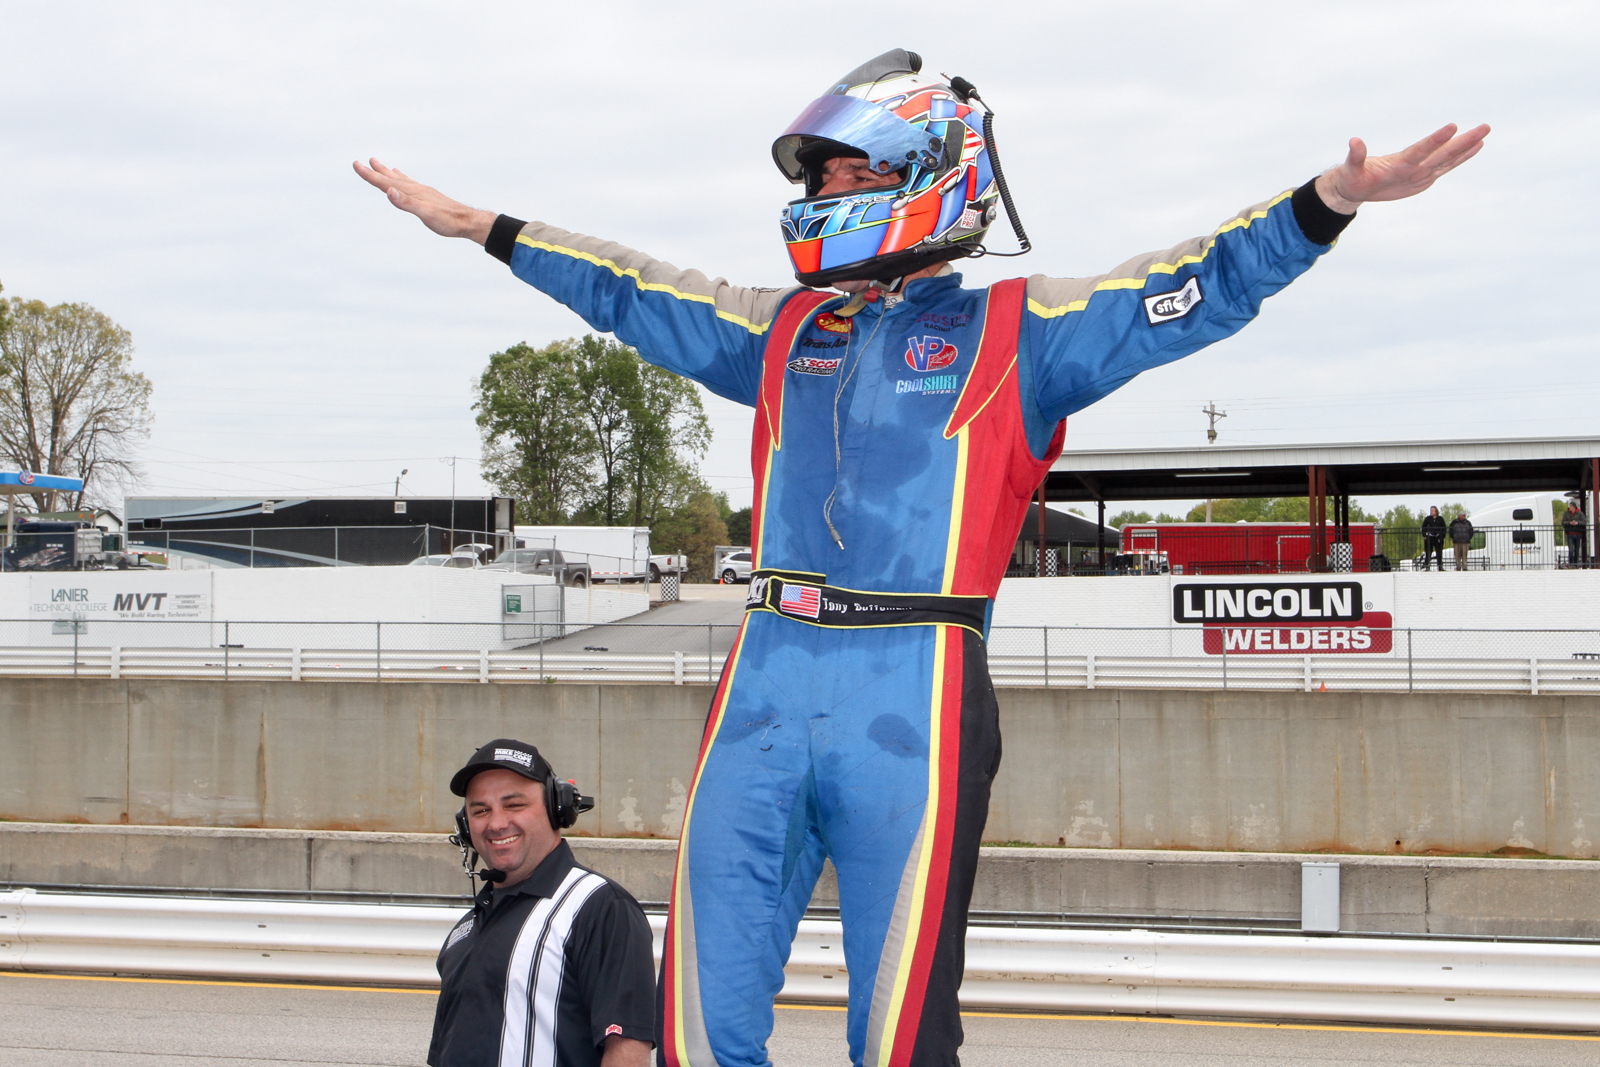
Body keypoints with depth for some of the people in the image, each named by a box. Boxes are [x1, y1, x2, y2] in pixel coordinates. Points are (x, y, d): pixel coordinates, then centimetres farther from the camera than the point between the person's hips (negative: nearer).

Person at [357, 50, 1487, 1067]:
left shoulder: (1014, 333, 6)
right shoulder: (782, 330, 20)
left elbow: (1203, 291, -2)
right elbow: (633, 295, 30)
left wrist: (1330, 201, -16)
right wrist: (479, 226, 34)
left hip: (915, 698, -4)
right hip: (766, 683, 5)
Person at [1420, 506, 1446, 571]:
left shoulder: (1440, 519, 7)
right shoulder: (1428, 519, 6)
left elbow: (1444, 528, 10)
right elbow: (1423, 527, 10)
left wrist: (1443, 536, 1)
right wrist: (1424, 536, 0)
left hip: (1438, 538, 1)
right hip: (1430, 537, -1)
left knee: (1439, 553, 4)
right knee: (1428, 552, -3)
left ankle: (1440, 566, 9)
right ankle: (1426, 566, -1)